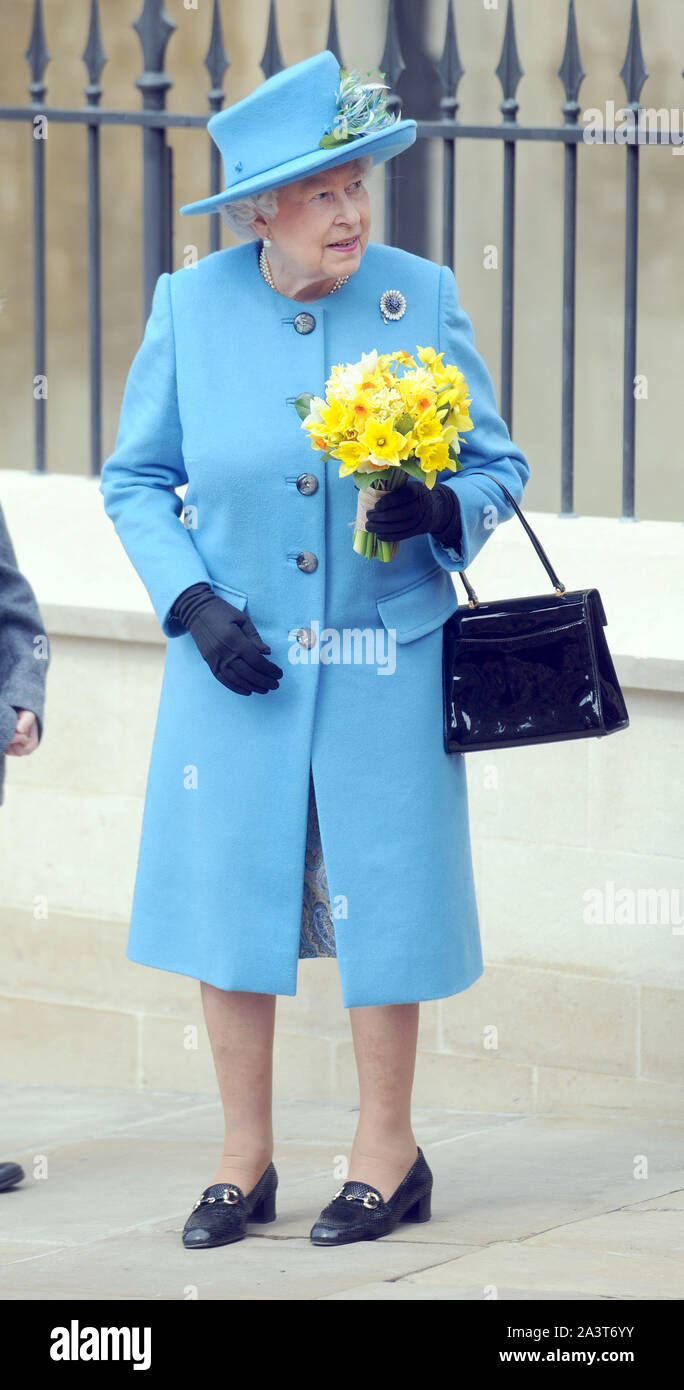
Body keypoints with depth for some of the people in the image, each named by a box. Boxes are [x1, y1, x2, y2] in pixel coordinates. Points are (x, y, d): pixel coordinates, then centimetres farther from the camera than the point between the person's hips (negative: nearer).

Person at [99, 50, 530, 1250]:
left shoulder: (420, 298, -3)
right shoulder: (190, 307, -2)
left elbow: (499, 468, 4)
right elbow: (134, 479, 7)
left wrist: (442, 510, -18)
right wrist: (191, 600, -7)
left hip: (386, 672, -1)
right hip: (234, 665, 1)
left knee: (380, 899, 3)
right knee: (228, 893, 3)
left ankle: (387, 1151, 18)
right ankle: (244, 1159, 16)